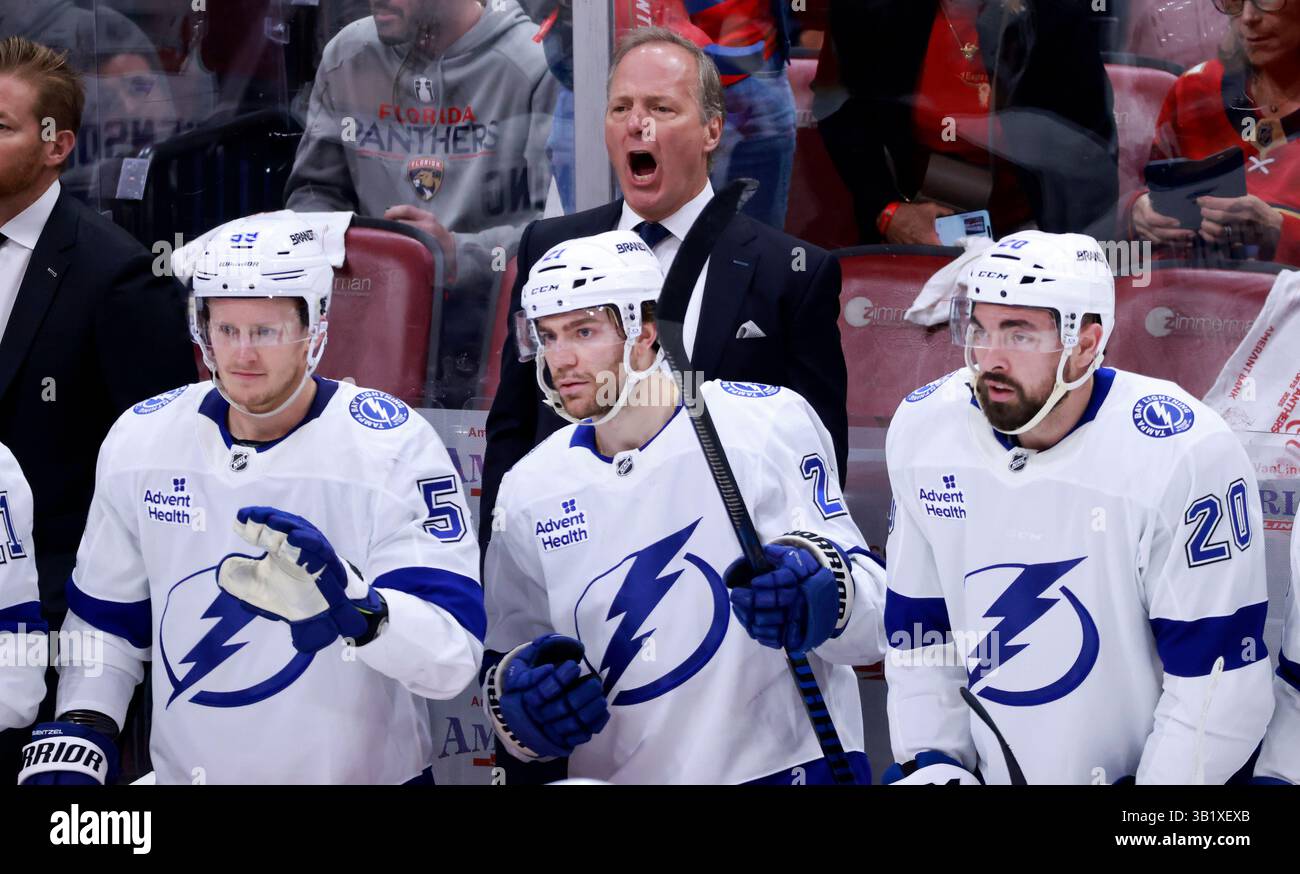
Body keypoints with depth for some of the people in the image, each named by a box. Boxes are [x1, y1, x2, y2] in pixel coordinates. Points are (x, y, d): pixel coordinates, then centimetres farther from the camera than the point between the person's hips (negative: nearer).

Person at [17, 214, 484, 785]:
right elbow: (106, 615, 15)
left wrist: (355, 606, -34)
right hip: (182, 770, 2)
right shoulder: (139, 440, 2)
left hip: (365, 772, -2)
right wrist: (77, 732, 3)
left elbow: (455, 657, -19)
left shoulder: (394, 446, -11)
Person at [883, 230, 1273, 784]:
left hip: (1134, 770, -3)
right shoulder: (921, 430, -4)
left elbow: (1217, 683, -17)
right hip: (982, 769, 3)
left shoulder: (1185, 456, -20)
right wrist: (931, 760, 0)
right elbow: (918, 625, 7)